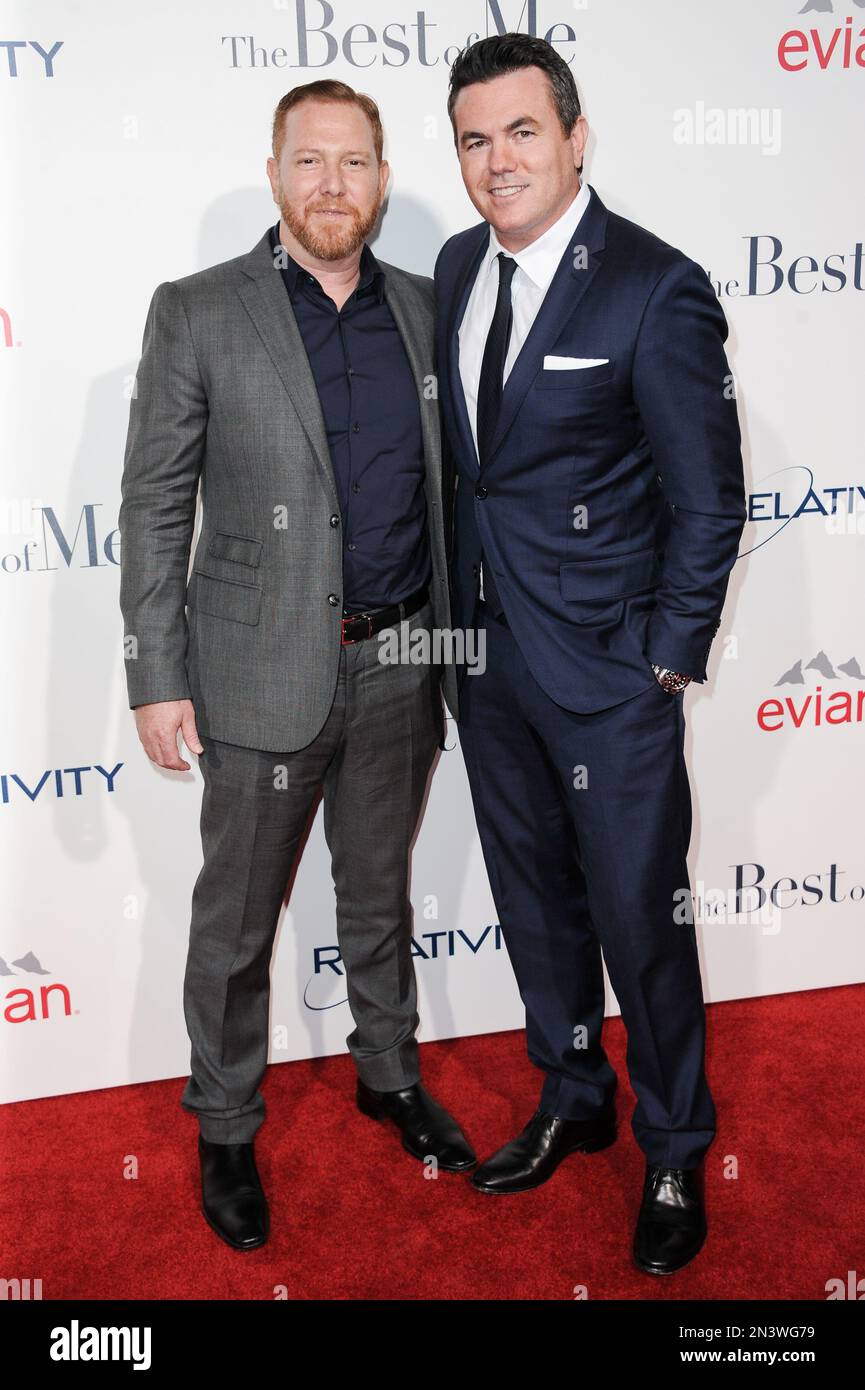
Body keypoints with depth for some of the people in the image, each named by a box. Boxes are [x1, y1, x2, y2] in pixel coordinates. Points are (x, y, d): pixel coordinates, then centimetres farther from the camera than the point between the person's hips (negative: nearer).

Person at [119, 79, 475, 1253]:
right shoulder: (198, 313, -7)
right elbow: (155, 505, -7)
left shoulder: (423, 309, 5)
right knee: (237, 920, 10)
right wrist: (157, 679, -11)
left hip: (400, 666, 4)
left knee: (380, 893, 21)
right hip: (267, 673, -3)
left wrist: (454, 639, 12)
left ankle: (389, 1074, 42)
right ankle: (226, 1130, 30)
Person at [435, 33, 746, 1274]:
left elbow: (708, 499, -11)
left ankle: (676, 1155, 29)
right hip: (490, 653, 7)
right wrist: (463, 606, 9)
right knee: (536, 901, 19)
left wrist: (668, 663, -11)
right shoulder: (458, 268, 7)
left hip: (607, 668, -6)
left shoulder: (655, 289, -14)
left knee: (641, 919, 6)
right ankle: (573, 1101, 41)